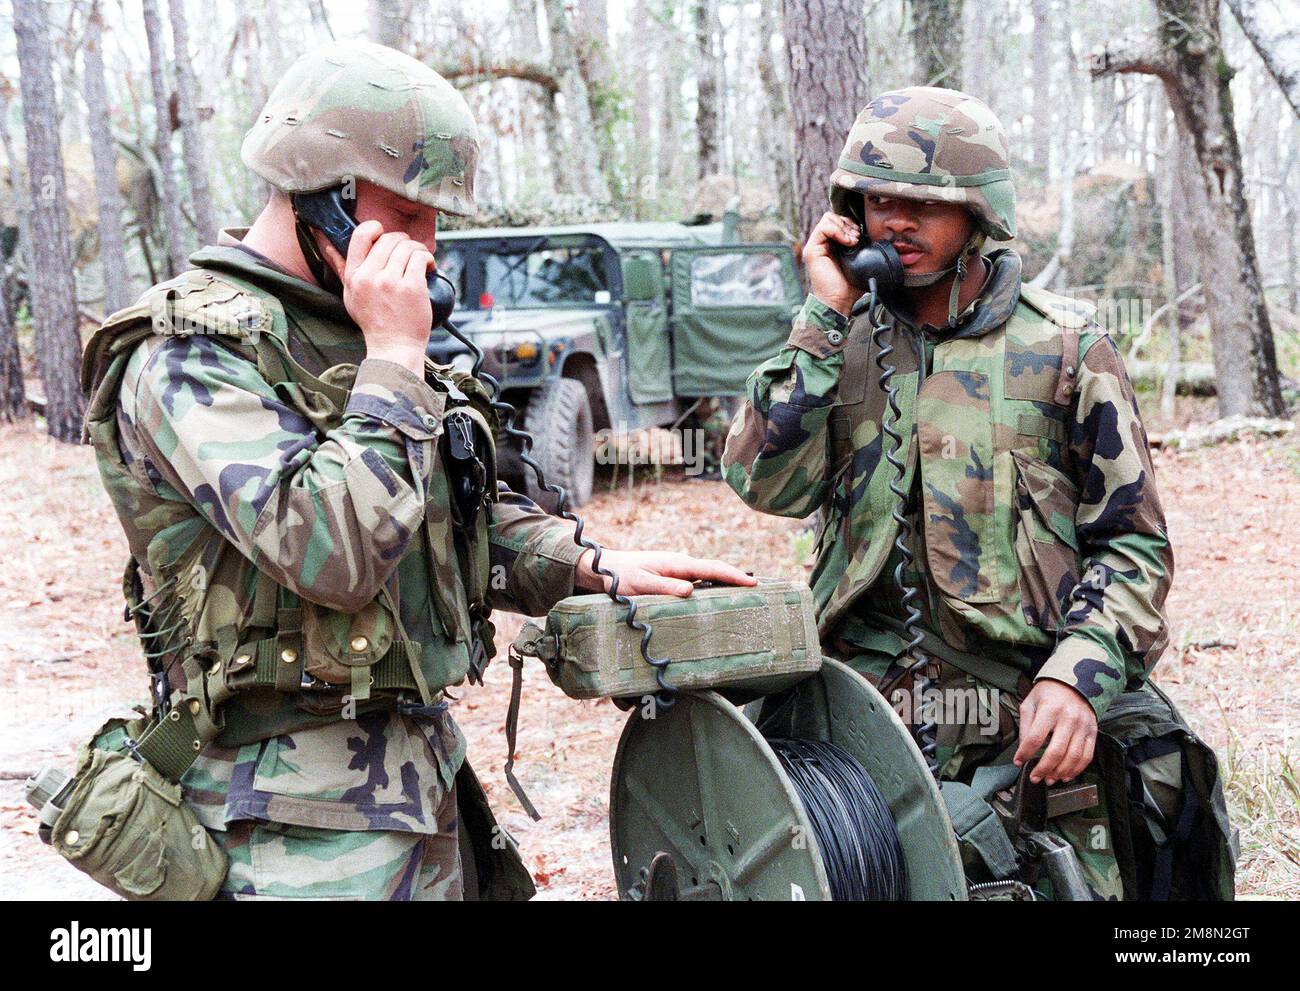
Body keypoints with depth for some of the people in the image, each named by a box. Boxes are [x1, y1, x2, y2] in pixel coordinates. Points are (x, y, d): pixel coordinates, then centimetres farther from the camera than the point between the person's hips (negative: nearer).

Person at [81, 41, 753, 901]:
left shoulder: (356, 331, 13)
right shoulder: (192, 355, -16)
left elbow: (471, 513, 20)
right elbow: (333, 551, -29)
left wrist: (599, 569, 7)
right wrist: (395, 356, -21)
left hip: (424, 763, 9)